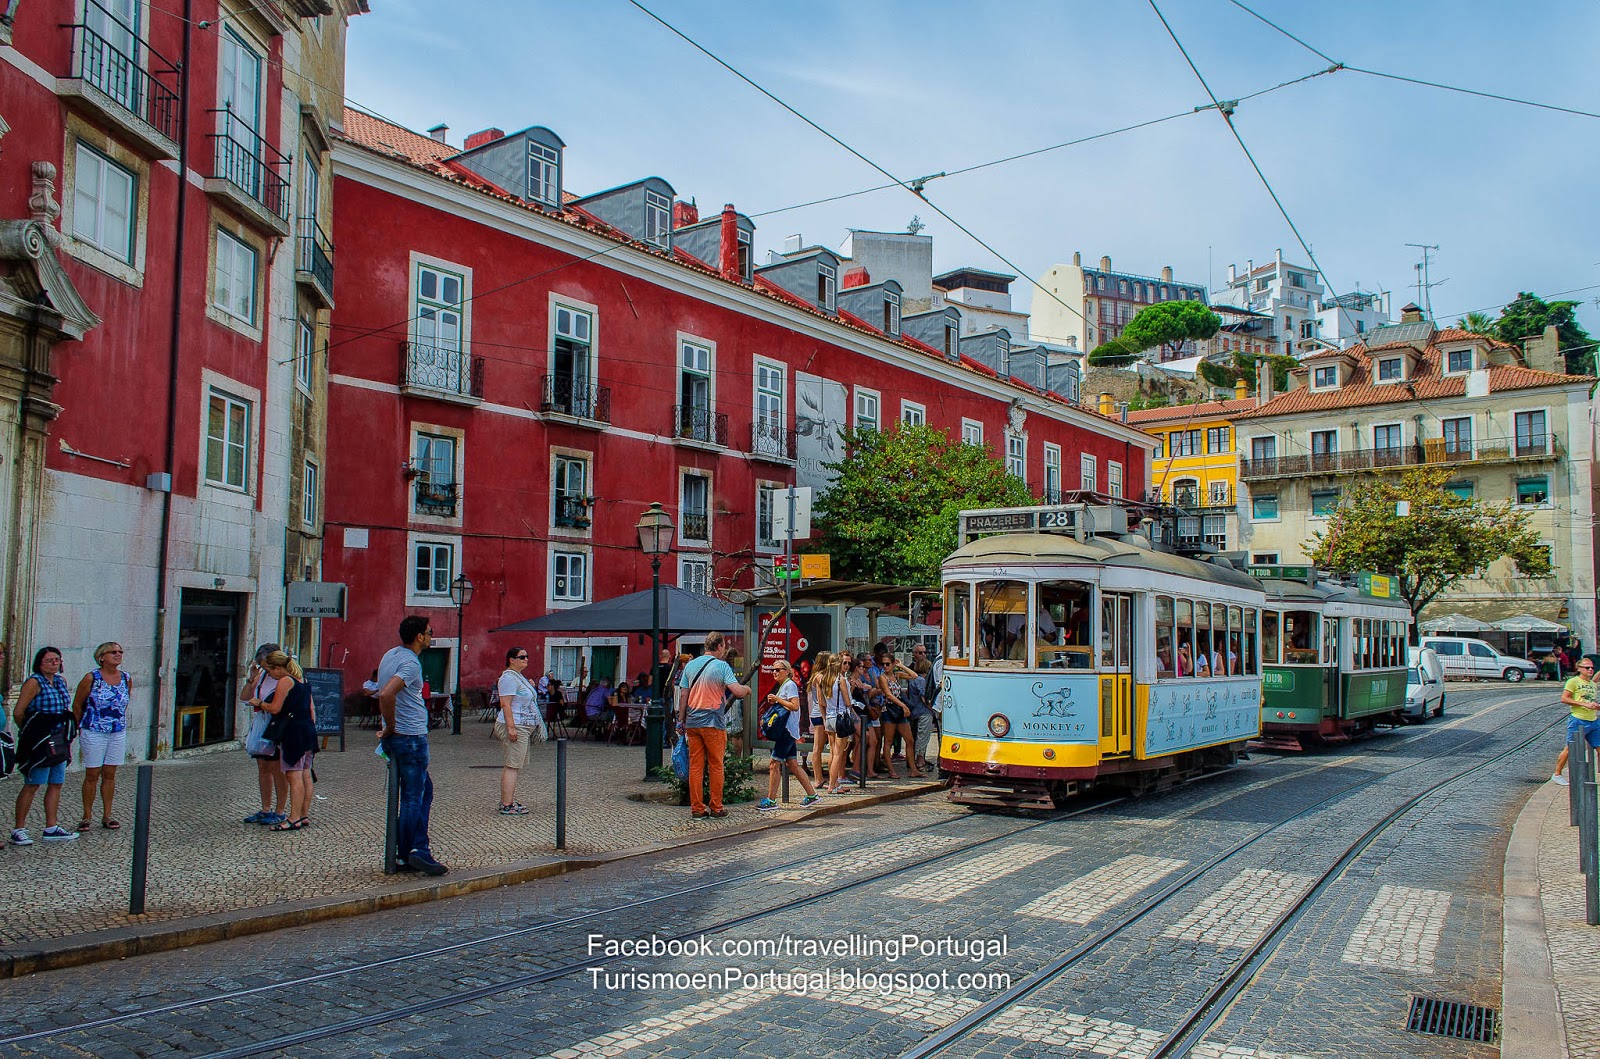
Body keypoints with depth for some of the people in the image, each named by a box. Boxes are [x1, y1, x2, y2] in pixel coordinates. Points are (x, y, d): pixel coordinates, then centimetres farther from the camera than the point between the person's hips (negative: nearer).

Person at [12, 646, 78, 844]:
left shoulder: (60, 681, 13)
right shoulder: (34, 682, -9)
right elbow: (19, 712, -10)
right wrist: (28, 733, 1)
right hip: (39, 743, -7)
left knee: (56, 784, 9)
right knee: (32, 785, -3)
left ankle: (51, 828, 15)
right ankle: (18, 830, 6)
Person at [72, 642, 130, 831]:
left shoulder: (126, 679, 4)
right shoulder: (91, 678, -8)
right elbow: (77, 706, 2)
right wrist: (82, 728, 8)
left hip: (118, 734, 4)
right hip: (93, 734, -3)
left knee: (110, 775, 9)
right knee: (92, 775, 2)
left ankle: (107, 816, 16)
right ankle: (87, 817, 13)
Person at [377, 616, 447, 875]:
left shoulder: (391, 655, 11)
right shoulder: (411, 662, -18)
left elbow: (384, 693, 22)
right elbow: (386, 695, -32)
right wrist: (391, 728, -18)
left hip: (397, 737, 10)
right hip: (411, 737, -10)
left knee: (424, 789, 17)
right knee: (413, 798, -1)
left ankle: (417, 850, 18)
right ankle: (406, 857, 5)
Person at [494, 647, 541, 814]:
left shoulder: (519, 677, 19)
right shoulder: (509, 678, -14)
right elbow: (506, 704, -21)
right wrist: (511, 727, -25)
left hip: (523, 727, 11)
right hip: (515, 727, -11)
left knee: (512, 766, 13)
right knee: (513, 766, -11)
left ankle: (507, 800, 19)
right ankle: (507, 805, -11)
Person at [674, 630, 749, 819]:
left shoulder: (690, 665, 9)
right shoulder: (721, 666, -6)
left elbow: (683, 695, 9)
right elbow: (737, 691, -16)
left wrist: (681, 721, 15)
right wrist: (747, 689, 6)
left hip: (692, 722, 5)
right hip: (713, 722, -4)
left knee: (695, 766, 6)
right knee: (716, 766, 6)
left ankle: (696, 808, 9)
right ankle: (716, 807, 10)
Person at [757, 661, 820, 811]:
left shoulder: (790, 685, -9)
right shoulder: (782, 686, 20)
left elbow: (795, 706, -19)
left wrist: (777, 699, -14)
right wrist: (774, 702, 9)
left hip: (788, 730, -10)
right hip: (785, 729, 10)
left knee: (774, 764, -9)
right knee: (792, 764, 10)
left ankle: (771, 801, -5)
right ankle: (812, 795, 14)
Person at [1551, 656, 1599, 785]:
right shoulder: (1573, 681, -5)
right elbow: (1564, 699, -13)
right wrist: (1584, 704, -19)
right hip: (1578, 721, -7)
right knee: (1570, 749, -1)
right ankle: (1557, 774, 9)